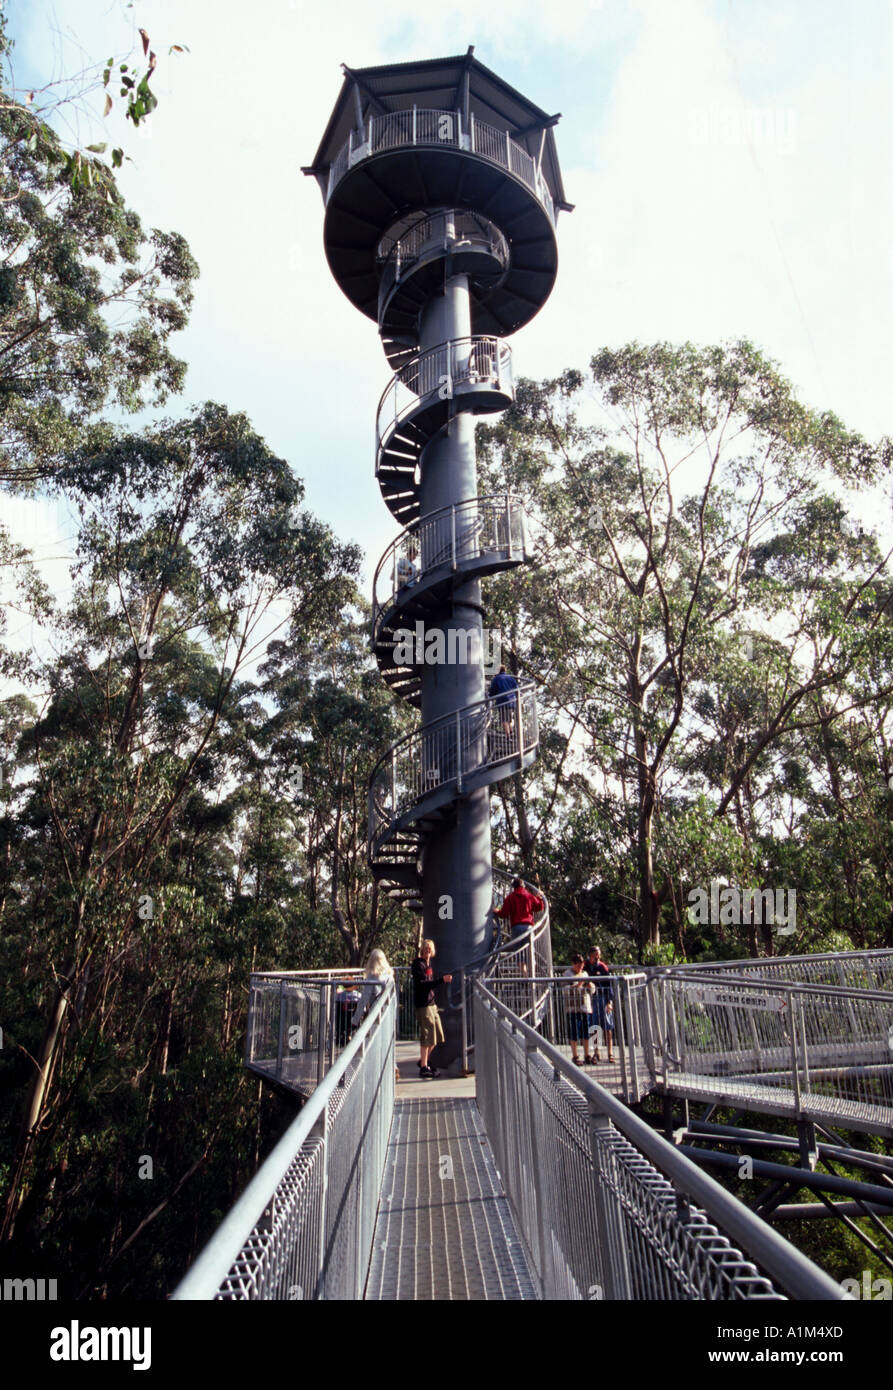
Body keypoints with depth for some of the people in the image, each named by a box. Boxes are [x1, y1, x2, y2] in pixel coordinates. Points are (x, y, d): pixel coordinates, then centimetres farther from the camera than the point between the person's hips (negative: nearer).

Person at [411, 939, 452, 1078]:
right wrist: (441, 980, -27)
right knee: (427, 1035, -7)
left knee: (437, 1034, 15)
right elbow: (423, 983, -23)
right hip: (423, 1004, -9)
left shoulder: (428, 964, 16)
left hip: (431, 1002, 10)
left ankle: (423, 1061, 29)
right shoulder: (418, 964, -13)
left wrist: (443, 979, 12)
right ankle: (423, 1067, 1)